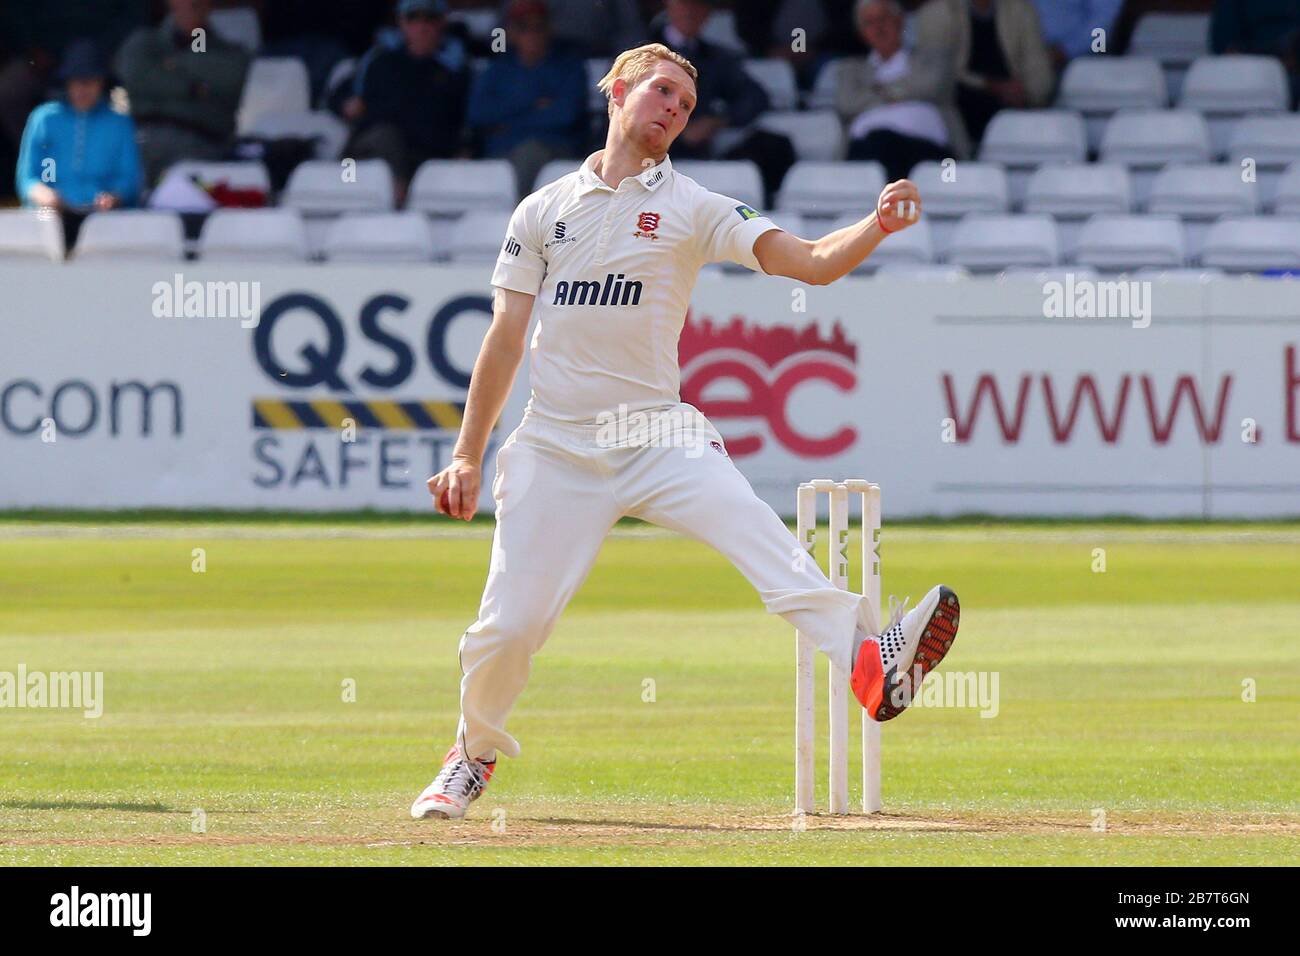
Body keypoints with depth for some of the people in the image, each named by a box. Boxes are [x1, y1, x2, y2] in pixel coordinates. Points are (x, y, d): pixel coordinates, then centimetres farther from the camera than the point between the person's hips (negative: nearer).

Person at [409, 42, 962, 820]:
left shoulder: (692, 209, 5)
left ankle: (871, 666, -47)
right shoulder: (544, 211, 10)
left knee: (751, 525, -28)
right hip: (556, 448, 1)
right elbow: (506, 340, 11)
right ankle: (476, 753, 26)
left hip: (658, 438, -1)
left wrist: (877, 227, -25)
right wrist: (468, 456, 7)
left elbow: (811, 262, -6)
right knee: (507, 624, -3)